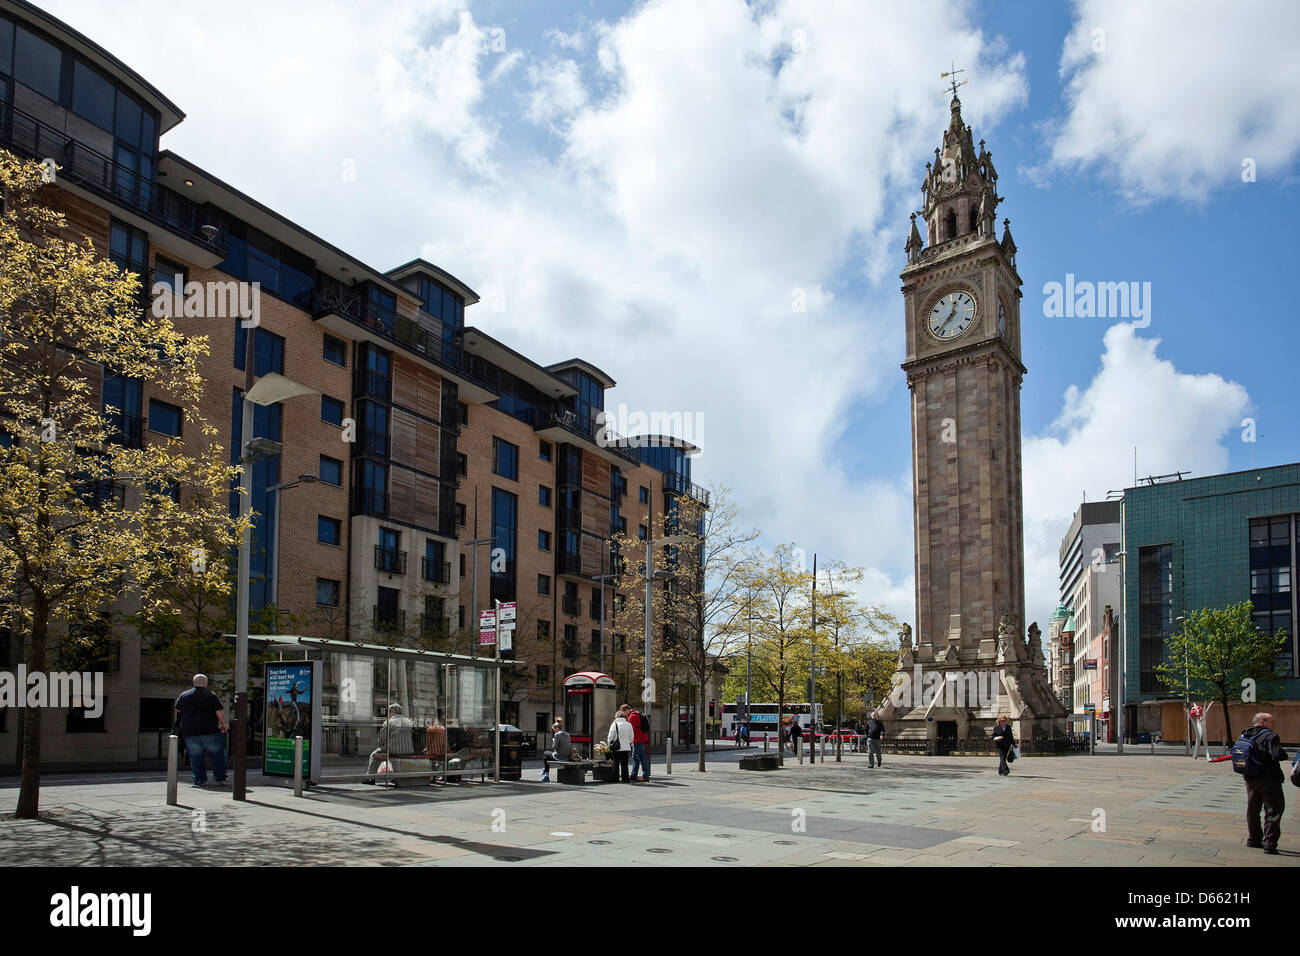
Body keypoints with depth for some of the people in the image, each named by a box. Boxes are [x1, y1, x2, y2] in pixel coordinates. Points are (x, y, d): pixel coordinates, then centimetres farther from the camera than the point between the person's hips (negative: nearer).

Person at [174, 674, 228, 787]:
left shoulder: (183, 696, 10)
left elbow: (177, 712, 16)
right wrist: (223, 725, 7)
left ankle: (199, 780, 5)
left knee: (195, 757, 8)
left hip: (189, 732, 3)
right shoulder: (211, 695, -1)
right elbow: (220, 712, -6)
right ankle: (220, 779, 5)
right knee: (218, 755, 7)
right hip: (209, 731, -3)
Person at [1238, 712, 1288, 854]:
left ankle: (1253, 839, 27)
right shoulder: (1269, 736, -15)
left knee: (1252, 810, 18)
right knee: (1273, 811, -1)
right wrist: (1284, 753, -5)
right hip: (1269, 780, -7)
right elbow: (1278, 755, -25)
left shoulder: (1244, 736, 9)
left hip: (1251, 780, 7)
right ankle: (1269, 844, -6)